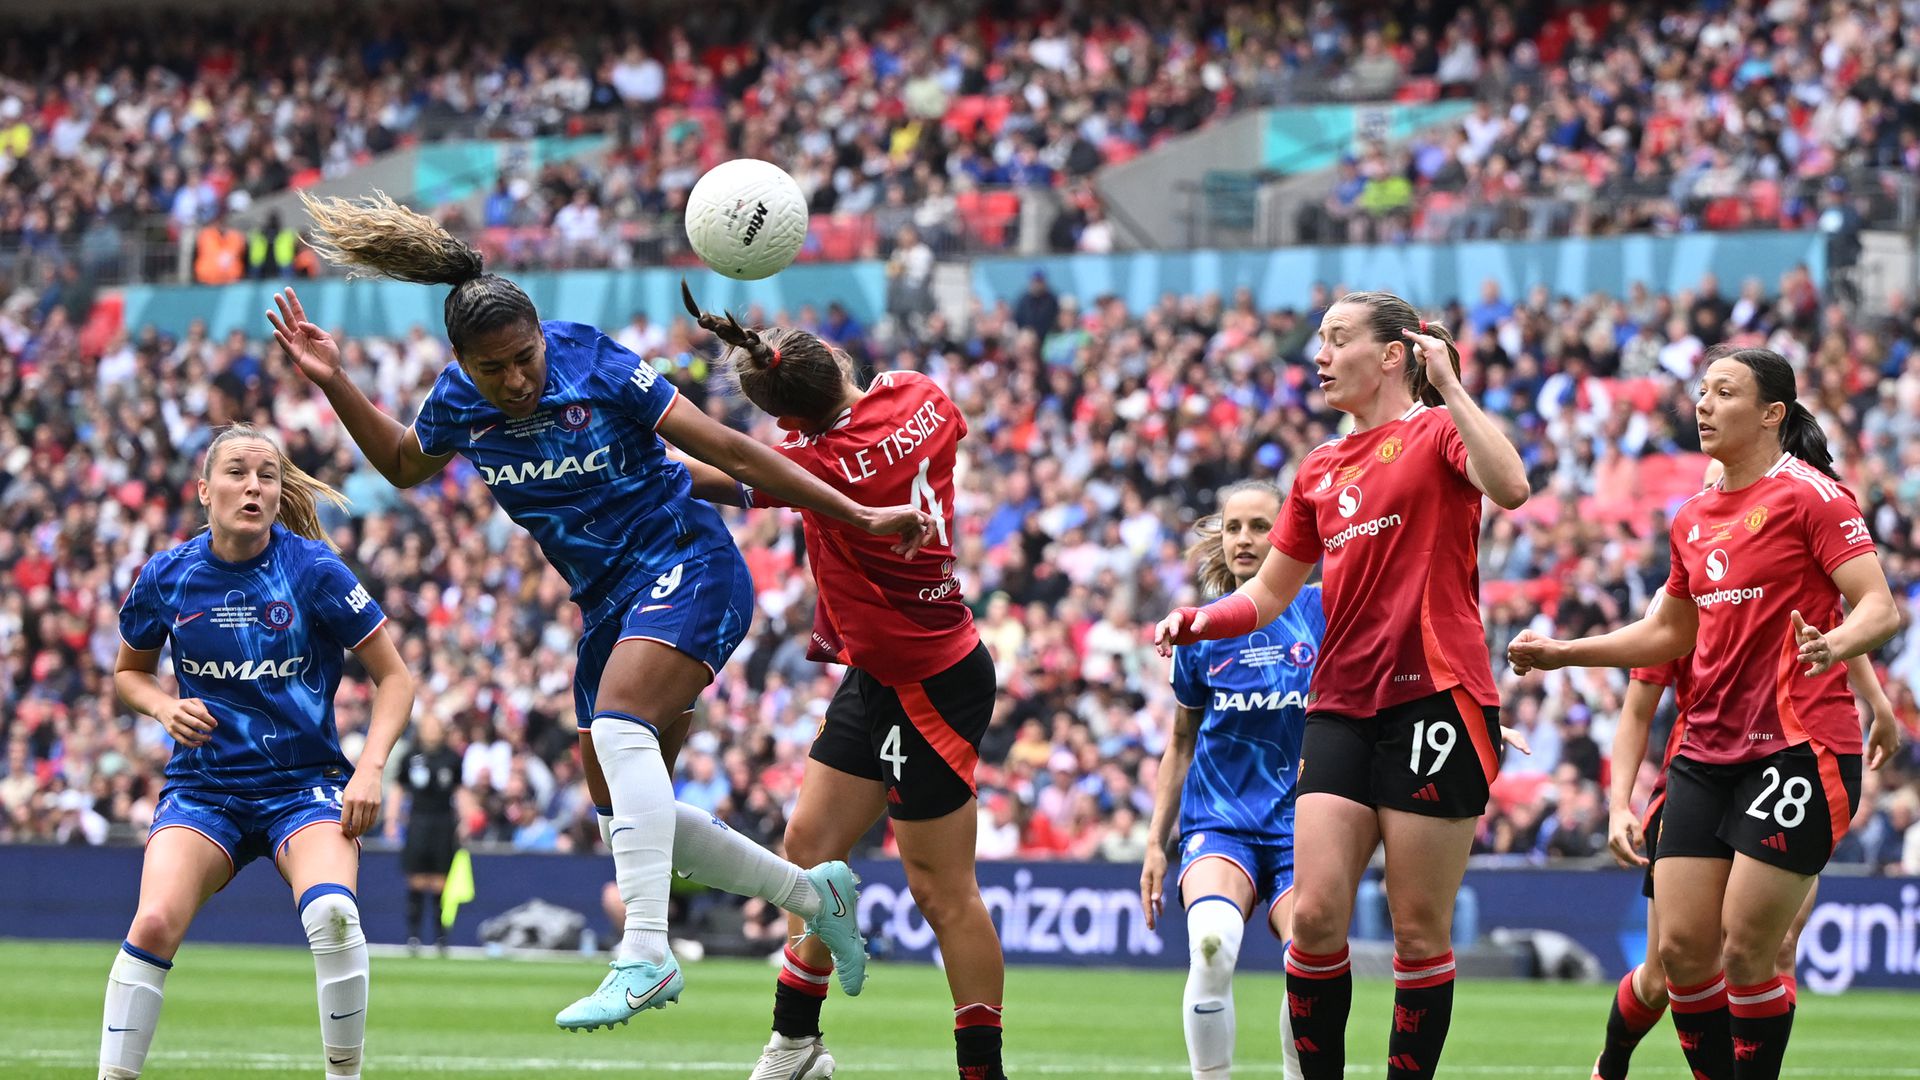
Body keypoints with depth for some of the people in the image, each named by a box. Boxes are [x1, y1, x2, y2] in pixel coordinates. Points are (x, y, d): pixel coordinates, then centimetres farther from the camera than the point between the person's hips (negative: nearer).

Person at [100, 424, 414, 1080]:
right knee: (154, 924, -24)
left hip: (305, 784, -2)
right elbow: (129, 673, 18)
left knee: (331, 912, -31)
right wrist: (165, 707, -4)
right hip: (203, 789, 2)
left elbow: (394, 678, 0)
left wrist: (369, 769, -13)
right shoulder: (164, 577, -1)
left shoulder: (314, 569, -7)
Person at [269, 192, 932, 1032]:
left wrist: (856, 516, -14)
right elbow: (402, 465, 20)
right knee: (625, 817, 4)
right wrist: (335, 385, 6)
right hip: (608, 604, 7)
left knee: (619, 721, -32)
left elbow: (729, 451, -14)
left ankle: (646, 954, -39)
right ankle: (812, 893, 21)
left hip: (684, 564, -7)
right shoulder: (457, 400, -3)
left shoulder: (596, 367, -18)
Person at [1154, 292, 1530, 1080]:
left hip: (1433, 697, -5)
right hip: (1341, 704, 6)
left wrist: (1448, 385, -18)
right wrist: (1198, 623, 4)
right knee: (1315, 914, -5)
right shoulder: (1319, 470, 18)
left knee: (1420, 927, -2)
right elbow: (1269, 594, 23)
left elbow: (1509, 487, -22)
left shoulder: (1436, 432, 0)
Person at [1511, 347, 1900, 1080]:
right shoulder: (1693, 519, 15)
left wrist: (1835, 645, -36)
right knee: (1681, 948, 0)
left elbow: (1881, 607, -15)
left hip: (1797, 746, -7)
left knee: (1746, 950, -8)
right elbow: (1668, 634, 28)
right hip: (1707, 752, 7)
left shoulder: (1809, 496, -7)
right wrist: (1563, 653, 22)